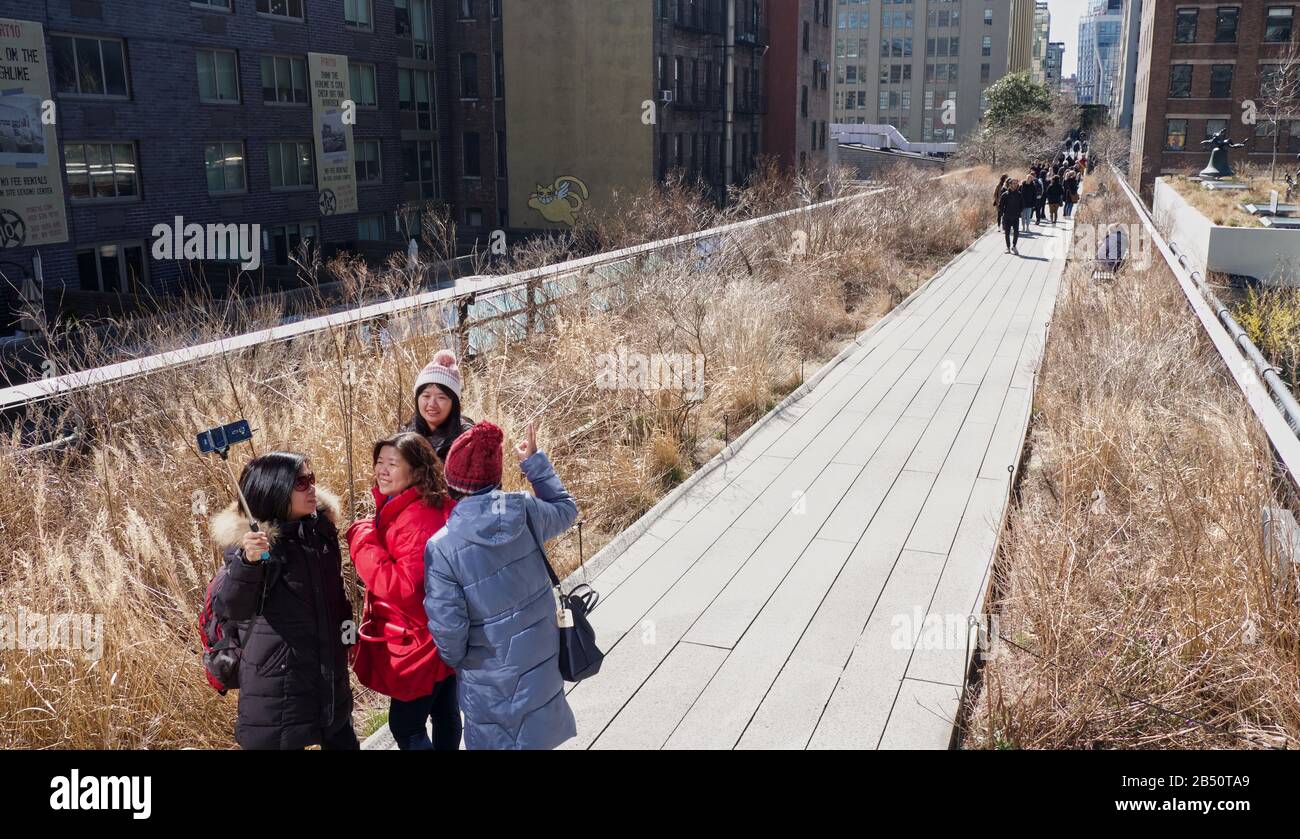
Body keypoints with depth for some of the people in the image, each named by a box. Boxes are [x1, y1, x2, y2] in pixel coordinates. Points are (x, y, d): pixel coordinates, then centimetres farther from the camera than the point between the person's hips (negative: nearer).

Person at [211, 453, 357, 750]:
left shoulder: (321, 526, 3)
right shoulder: (250, 539, -15)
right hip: (279, 676, -6)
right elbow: (232, 608, -26)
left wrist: (345, 620, 11)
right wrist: (248, 561, -40)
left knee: (342, 741, 17)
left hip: (330, 668, 6)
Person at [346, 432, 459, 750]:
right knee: (444, 714, 21)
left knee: (405, 727, 3)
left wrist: (365, 544, -27)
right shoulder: (398, 507, 6)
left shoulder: (418, 518, -27)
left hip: (420, 643, -10)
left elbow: (406, 587, -32)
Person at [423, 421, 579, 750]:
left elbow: (447, 627, -20)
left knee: (497, 742, 18)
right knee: (536, 738, 25)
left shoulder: (442, 547, -23)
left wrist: (454, 660, 2)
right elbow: (566, 509, 10)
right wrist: (535, 462, 17)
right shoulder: (526, 511, -14)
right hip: (543, 662, 4)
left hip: (491, 682, -3)